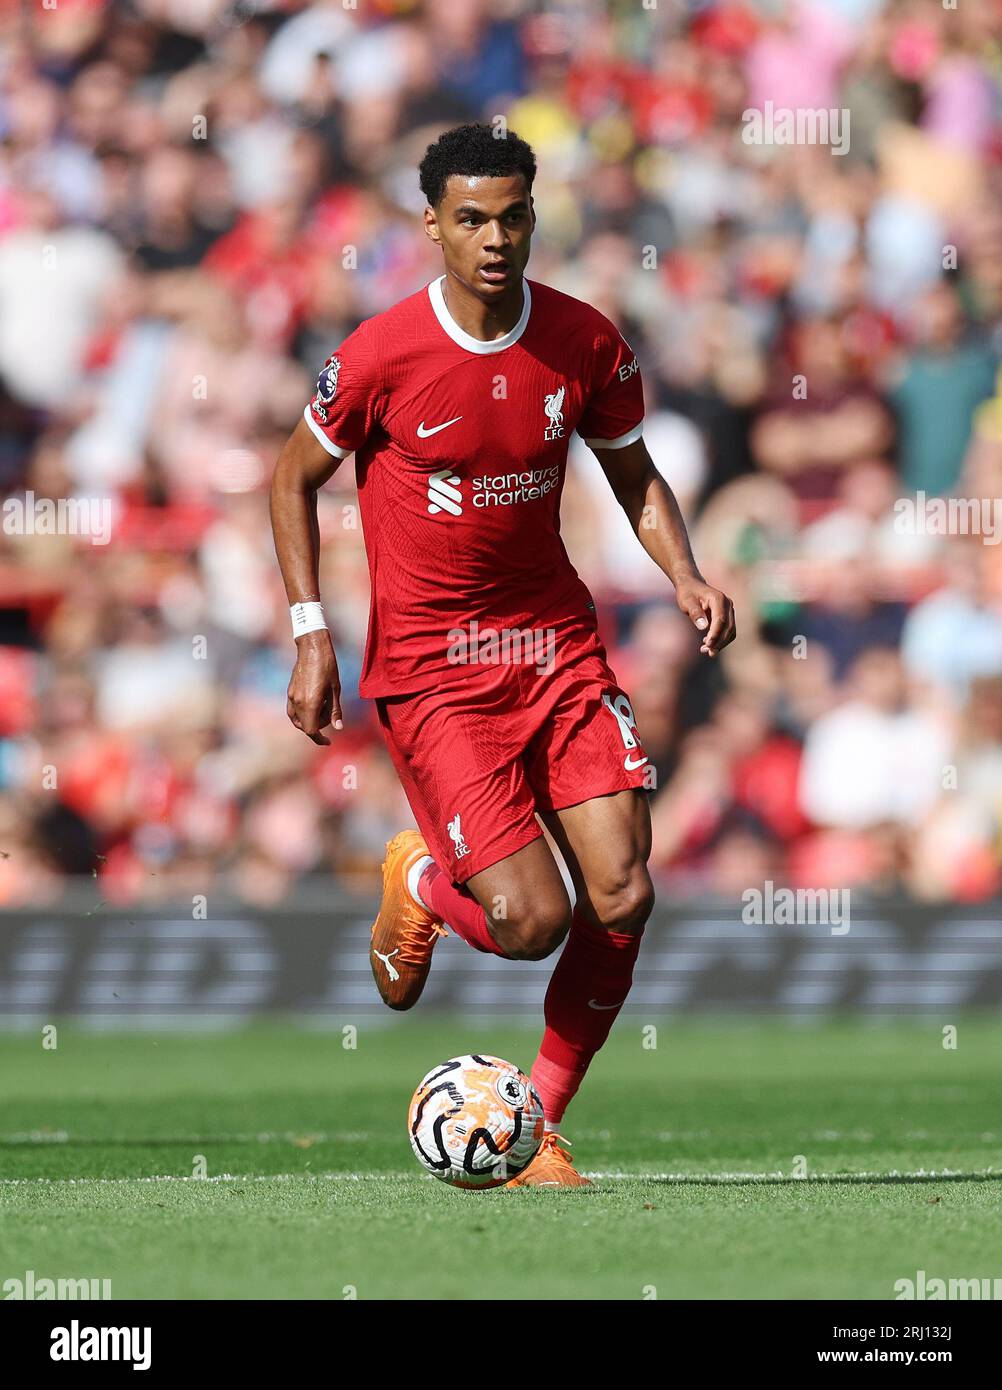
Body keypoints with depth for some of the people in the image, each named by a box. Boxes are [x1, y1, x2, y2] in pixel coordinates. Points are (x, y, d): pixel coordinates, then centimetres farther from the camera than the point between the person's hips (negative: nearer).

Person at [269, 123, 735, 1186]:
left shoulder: (585, 342, -2)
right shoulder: (381, 356, -12)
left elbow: (635, 476, 12)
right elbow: (294, 479, 1)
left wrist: (685, 578, -6)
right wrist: (311, 636, -7)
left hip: (557, 643, 4)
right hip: (428, 667, -4)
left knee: (622, 898, -9)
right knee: (533, 921, -14)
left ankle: (539, 1127, 11)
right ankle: (421, 886, 23)